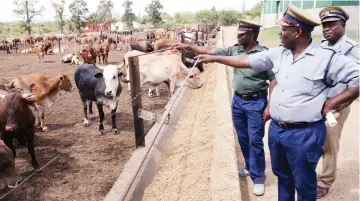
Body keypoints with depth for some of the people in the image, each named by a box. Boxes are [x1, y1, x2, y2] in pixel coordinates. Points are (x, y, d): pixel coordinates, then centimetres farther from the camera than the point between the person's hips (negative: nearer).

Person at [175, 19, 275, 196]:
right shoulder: (234, 50, 3)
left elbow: (274, 81, -11)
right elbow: (210, 51, 5)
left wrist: (269, 107, -13)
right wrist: (188, 46, -1)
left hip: (256, 102, -6)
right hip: (237, 100, 6)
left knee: (255, 140, 0)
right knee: (243, 138, 16)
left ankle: (258, 176, 16)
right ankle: (250, 167, 36)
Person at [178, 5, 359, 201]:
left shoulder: (327, 57, -15)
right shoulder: (278, 53, 4)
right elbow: (246, 60, 10)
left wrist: (331, 103, -13)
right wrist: (213, 58, 13)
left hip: (304, 134, -6)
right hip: (276, 129, 6)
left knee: (304, 184, 12)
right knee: (282, 175, 25)